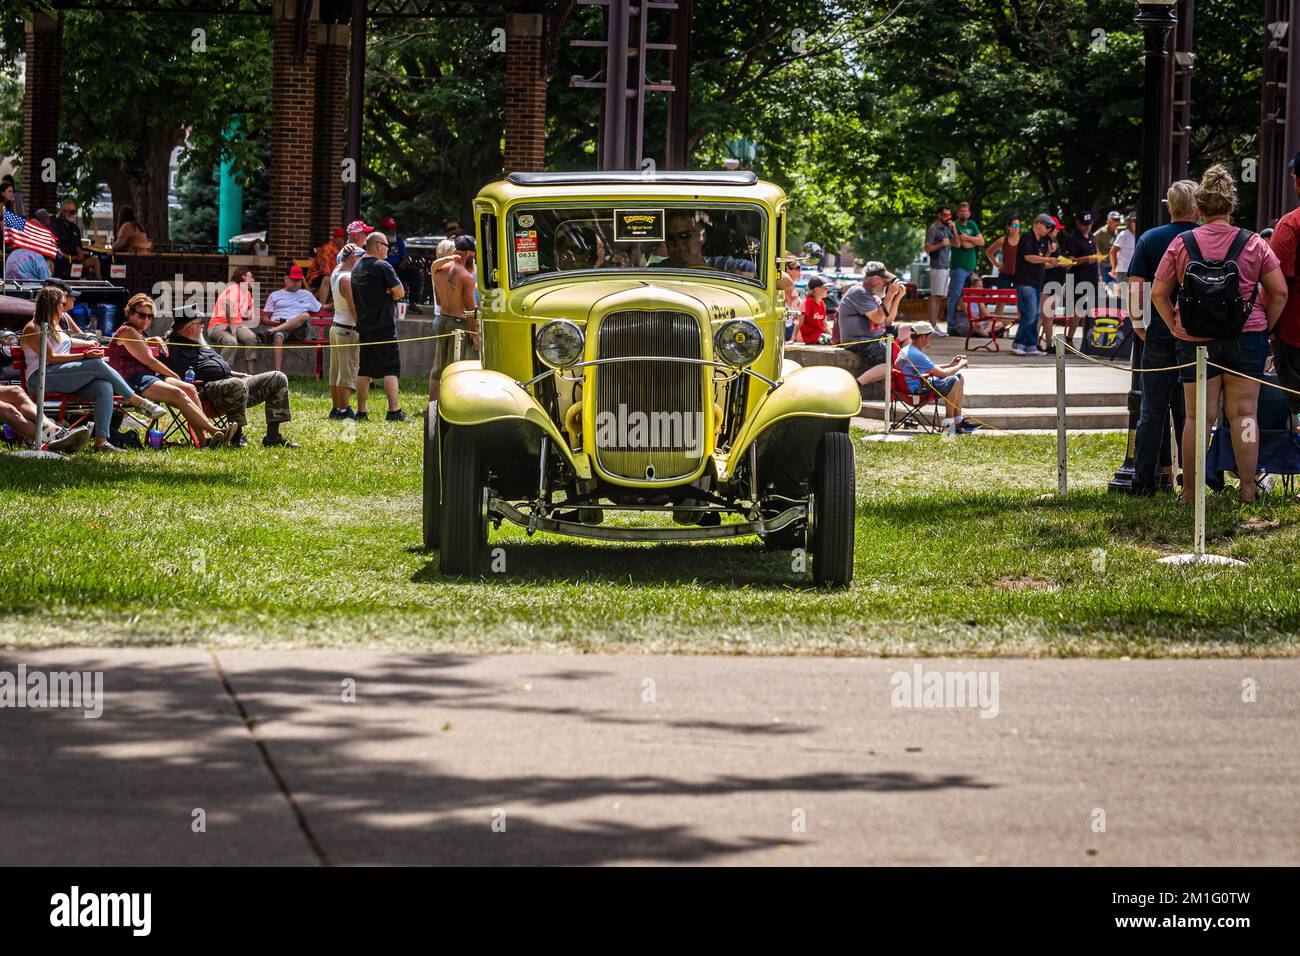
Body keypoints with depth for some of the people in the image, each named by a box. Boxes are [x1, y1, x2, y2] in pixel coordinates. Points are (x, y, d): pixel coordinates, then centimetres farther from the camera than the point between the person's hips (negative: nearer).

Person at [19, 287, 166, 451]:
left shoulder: (53, 326, 27)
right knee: (97, 365, -26)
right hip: (41, 379, -8)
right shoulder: (32, 329, -1)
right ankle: (137, 401, -17)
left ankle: (101, 441, -36)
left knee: (105, 387, -23)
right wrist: (84, 356, -15)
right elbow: (51, 357, -11)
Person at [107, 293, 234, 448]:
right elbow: (149, 361, -8)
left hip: (149, 377, 10)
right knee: (177, 393, -28)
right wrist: (174, 376, 0)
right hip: (133, 381, -10)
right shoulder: (127, 331, -5)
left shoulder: (140, 334, 27)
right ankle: (213, 431, -37)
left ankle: (203, 438, -28)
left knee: (189, 389, -11)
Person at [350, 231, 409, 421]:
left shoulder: (357, 268, 14)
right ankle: (394, 411, -15)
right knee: (391, 368, -7)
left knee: (364, 370, 10)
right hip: (384, 326, -7)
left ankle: (361, 412, 10)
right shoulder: (382, 266, -11)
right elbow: (400, 292, -13)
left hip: (364, 326, 7)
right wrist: (392, 296, 6)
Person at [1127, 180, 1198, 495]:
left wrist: (1137, 321, 8)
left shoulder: (1149, 239, -1)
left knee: (1152, 413, 6)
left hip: (1159, 336, 0)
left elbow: (1135, 286, -3)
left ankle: (1143, 481, 4)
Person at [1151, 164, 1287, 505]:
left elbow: (1158, 293, 0)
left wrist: (1176, 327, 8)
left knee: (1198, 417, 6)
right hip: (1247, 337, 0)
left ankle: (1189, 490, 9)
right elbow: (1279, 291, -1)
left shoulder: (1181, 243, -1)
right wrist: (1265, 328, 9)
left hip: (1195, 340, 0)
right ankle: (1248, 489, 5)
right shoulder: (1253, 244, -1)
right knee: (1244, 413, 5)